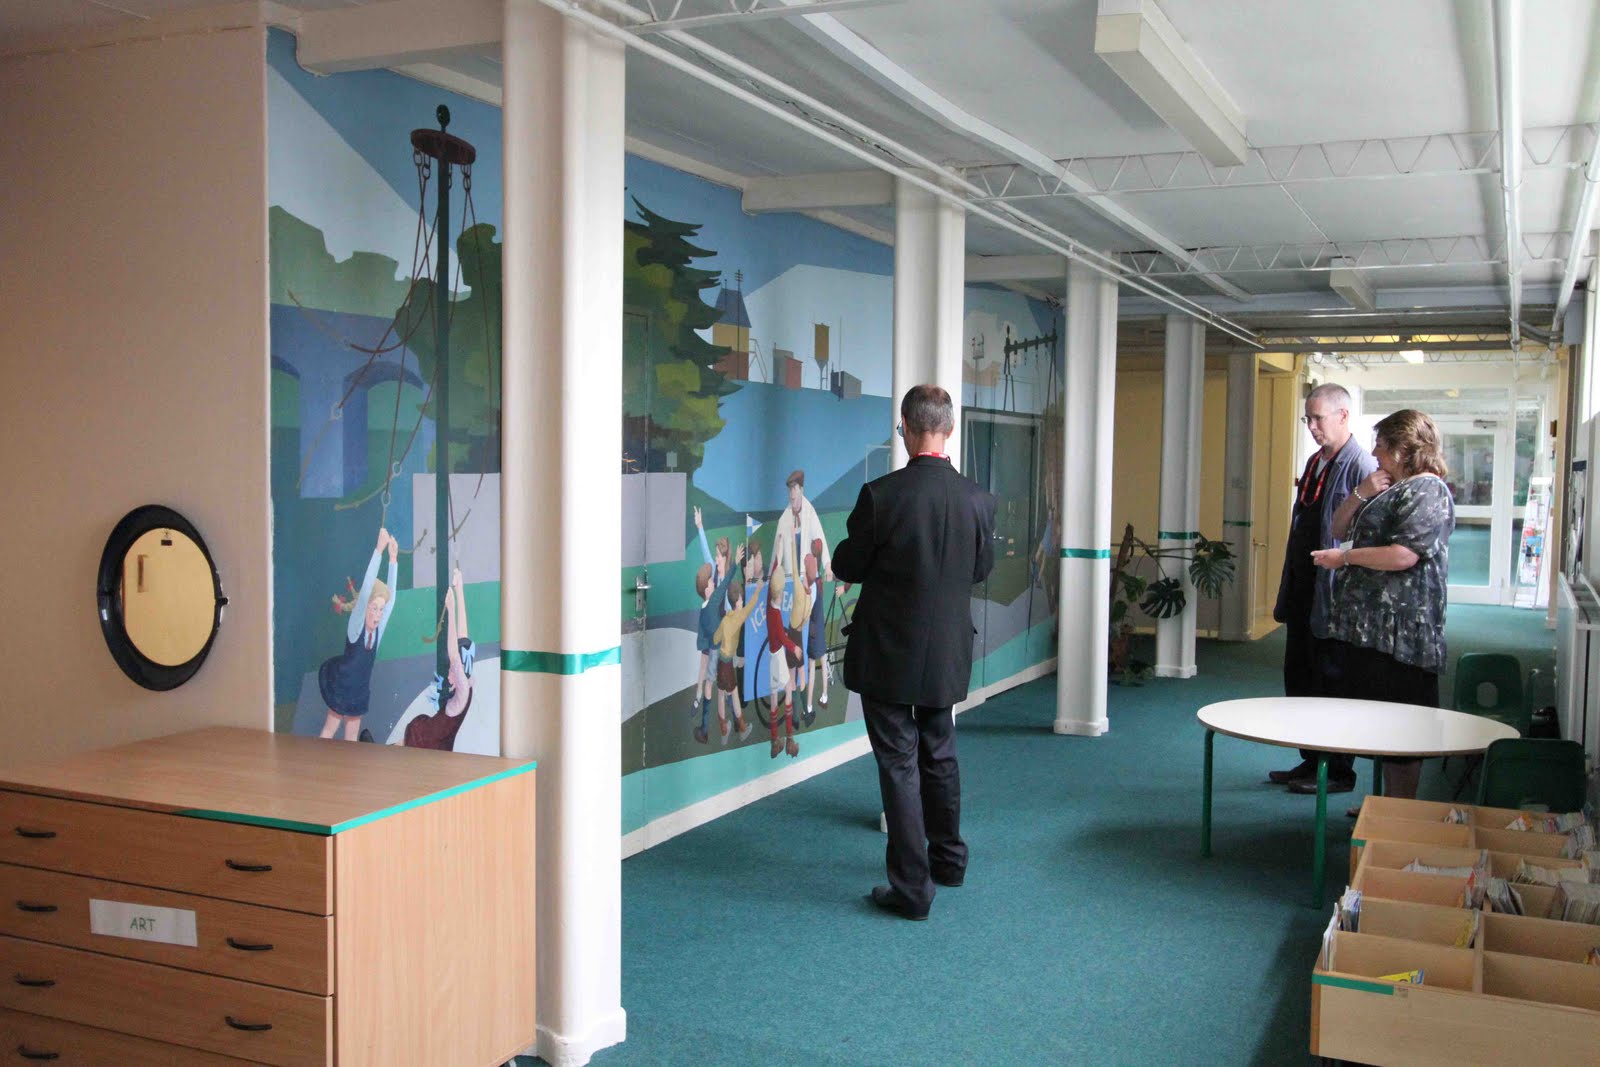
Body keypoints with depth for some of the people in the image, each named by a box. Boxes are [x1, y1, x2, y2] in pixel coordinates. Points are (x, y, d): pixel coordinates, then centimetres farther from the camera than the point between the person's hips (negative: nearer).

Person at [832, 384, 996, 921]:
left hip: (887, 654, -4)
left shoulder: (881, 495, -19)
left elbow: (847, 566, -8)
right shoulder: (978, 499, -7)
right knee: (939, 754, 22)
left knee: (898, 763, 3)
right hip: (947, 654, 5)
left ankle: (912, 886, 7)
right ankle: (948, 857, 39)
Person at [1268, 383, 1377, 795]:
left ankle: (1338, 772, 13)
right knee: (1297, 681, 15)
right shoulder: (1315, 462, 13)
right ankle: (1310, 761, 27)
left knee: (1331, 686, 1)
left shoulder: (1361, 467, -15)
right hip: (1303, 592, 9)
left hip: (1333, 598, -9)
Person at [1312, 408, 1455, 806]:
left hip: (1400, 632, -10)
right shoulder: (1389, 487, 20)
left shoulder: (1427, 490, -12)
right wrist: (1361, 494, 1)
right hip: (1365, 624, 10)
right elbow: (1339, 529, 18)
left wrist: (1344, 557, -14)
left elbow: (1404, 554, -23)